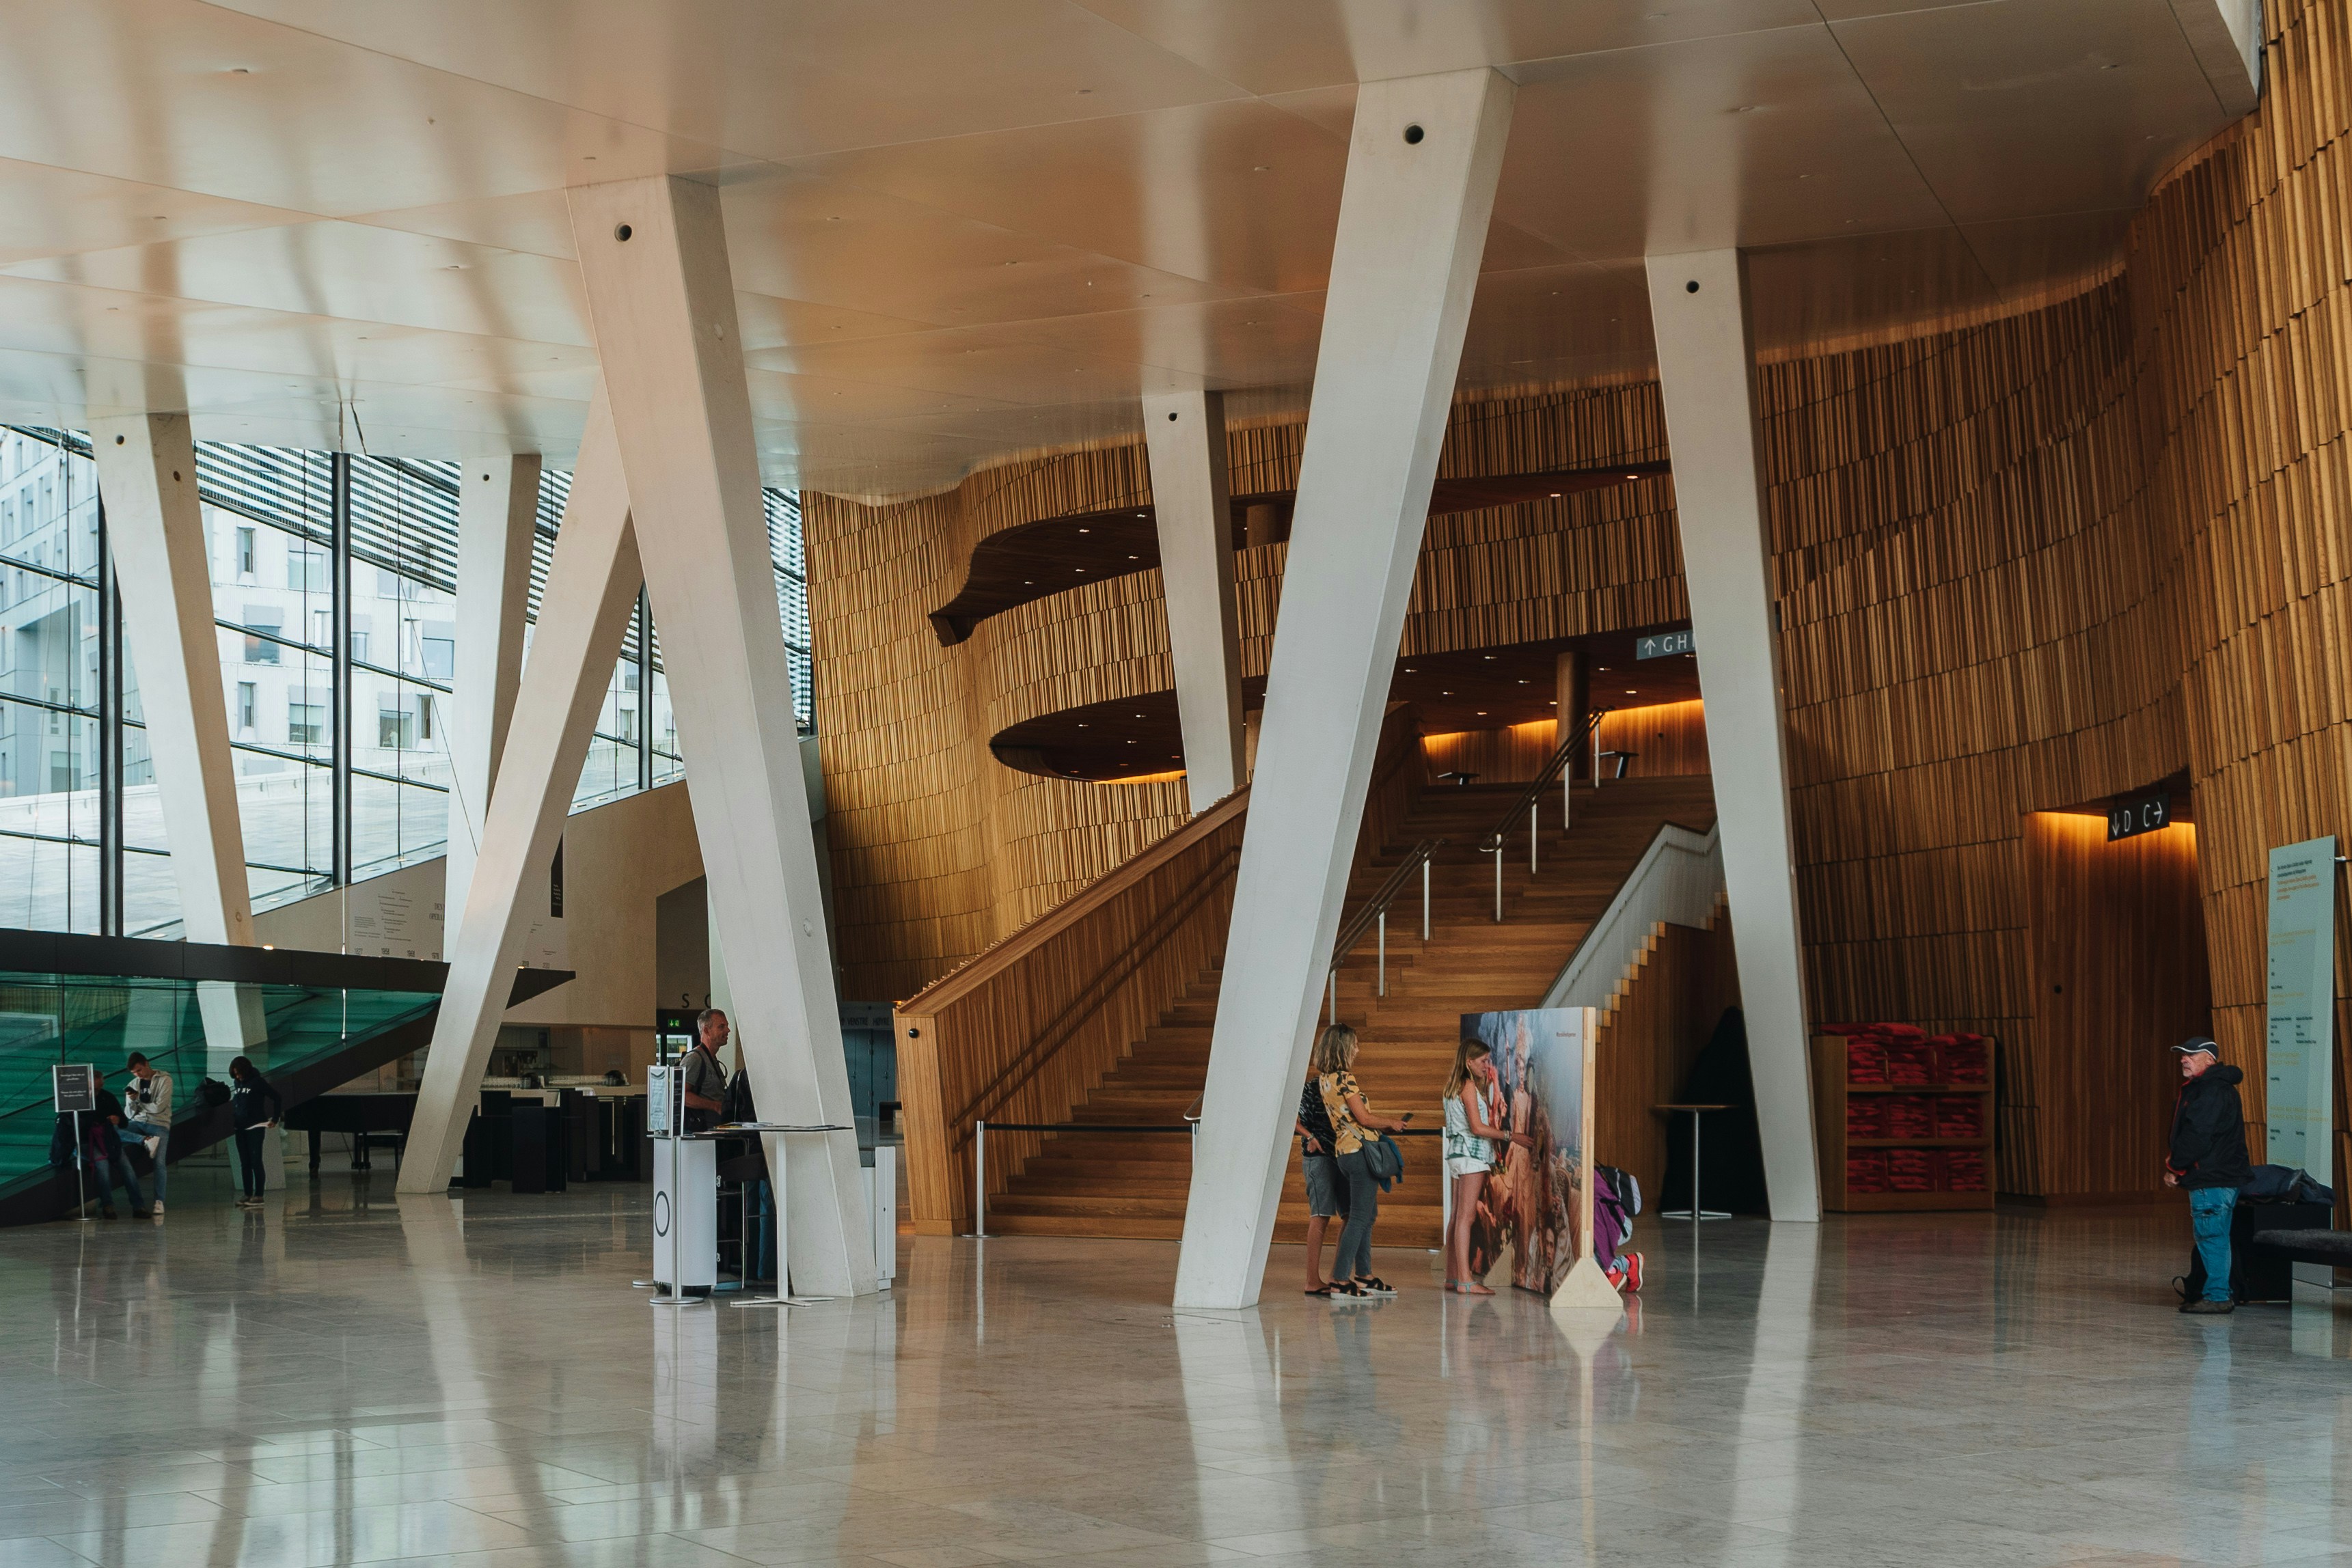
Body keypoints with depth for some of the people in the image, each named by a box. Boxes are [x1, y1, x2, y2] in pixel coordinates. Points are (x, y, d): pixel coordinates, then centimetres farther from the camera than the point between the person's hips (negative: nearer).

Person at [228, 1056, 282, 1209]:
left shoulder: (258, 1082, -8)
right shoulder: (236, 1083, 9)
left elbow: (276, 1098, -8)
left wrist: (274, 1119, -9)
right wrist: (233, 1121, 7)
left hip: (255, 1127, -6)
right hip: (240, 1128, 6)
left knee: (255, 1161, -7)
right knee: (244, 1163, 7)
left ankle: (258, 1196, -6)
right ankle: (248, 1195, 11)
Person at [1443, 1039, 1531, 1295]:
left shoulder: (1457, 1086, 17)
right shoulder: (1469, 1086, -11)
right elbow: (1478, 1127, -17)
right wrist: (1511, 1136, -16)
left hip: (1458, 1154, 10)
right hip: (1471, 1154, -10)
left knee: (1457, 1217, 11)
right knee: (1467, 1217, -12)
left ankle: (1452, 1277, 13)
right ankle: (1465, 1281, -15)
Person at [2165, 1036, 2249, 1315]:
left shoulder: (2213, 1091, -16)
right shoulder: (2201, 1088, 19)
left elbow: (2197, 1136, -21)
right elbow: (2186, 1132, 20)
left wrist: (2175, 1164, -9)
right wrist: (2175, 1165, 7)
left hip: (2212, 1179, -11)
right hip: (2211, 1179, 11)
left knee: (2212, 1237, -7)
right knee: (2214, 1238, 14)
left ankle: (2217, 1297, -5)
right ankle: (2220, 1294, 20)